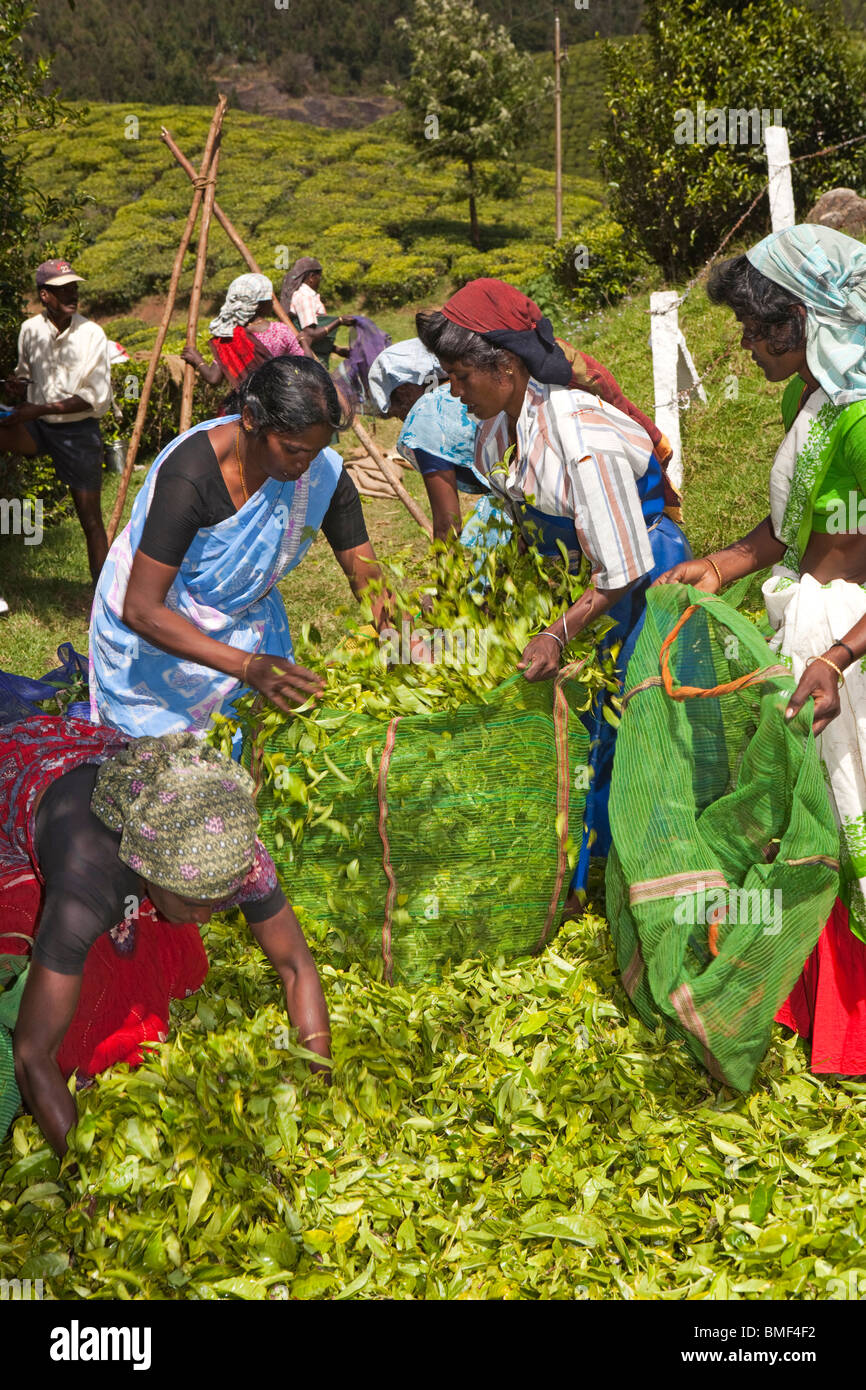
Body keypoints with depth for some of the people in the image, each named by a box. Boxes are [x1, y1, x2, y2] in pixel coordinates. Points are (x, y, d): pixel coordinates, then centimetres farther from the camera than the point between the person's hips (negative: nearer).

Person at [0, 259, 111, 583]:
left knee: (91, 521, -2)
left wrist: (41, 409, -19)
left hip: (78, 431, -3)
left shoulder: (91, 334, -10)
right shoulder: (30, 329, 1)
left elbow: (97, 398, -13)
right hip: (36, 426, 3)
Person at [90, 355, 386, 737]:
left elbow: (365, 572, -9)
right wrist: (247, 666, -44)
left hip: (245, 619, 5)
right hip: (155, 627, -5)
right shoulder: (189, 476, -35)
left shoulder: (323, 471, -19)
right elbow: (140, 610, -36)